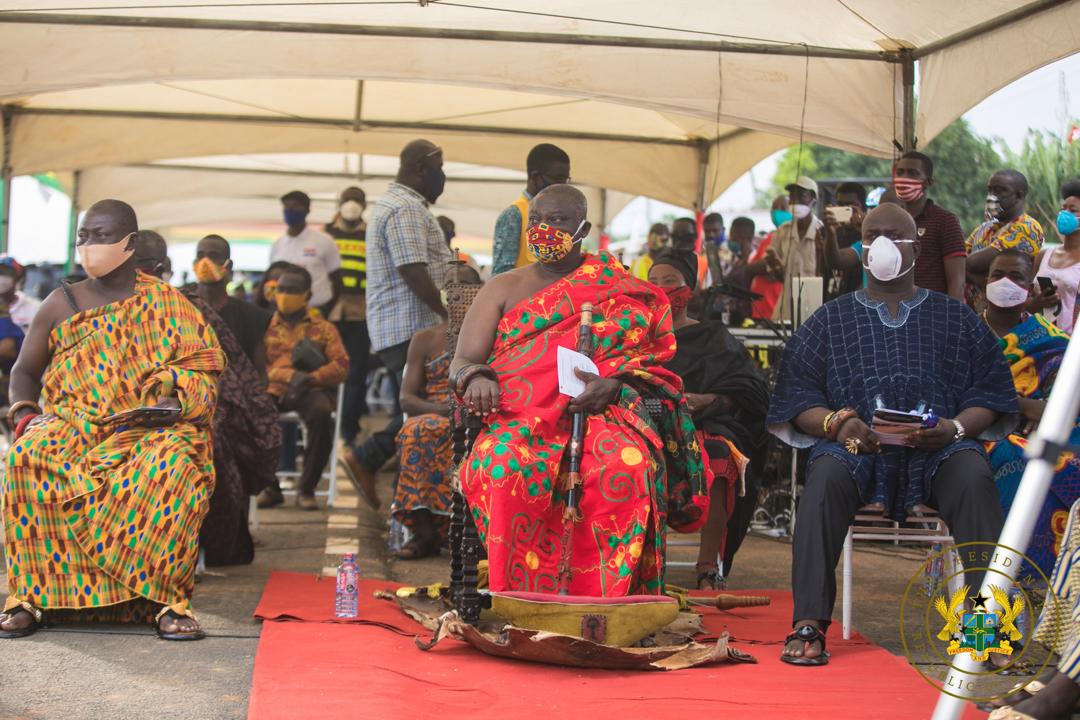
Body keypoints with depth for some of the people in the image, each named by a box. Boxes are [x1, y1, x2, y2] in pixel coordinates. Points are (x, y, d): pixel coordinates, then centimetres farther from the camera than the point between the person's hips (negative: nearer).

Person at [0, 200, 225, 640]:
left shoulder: (166, 304, 9)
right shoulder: (61, 304, 14)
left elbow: (203, 366, 4)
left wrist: (176, 398, -16)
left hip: (149, 429, -2)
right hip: (70, 424, 2)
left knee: (175, 463, -37)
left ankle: (167, 599, -34)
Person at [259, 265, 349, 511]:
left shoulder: (323, 328, 18)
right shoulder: (267, 326, 18)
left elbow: (341, 366, 5)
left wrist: (311, 378, -14)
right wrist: (290, 375, -14)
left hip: (312, 389, -1)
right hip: (275, 389, 1)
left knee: (321, 414, -36)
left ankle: (306, 489, -22)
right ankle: (270, 487, -15)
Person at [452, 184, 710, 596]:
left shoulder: (620, 291, 14)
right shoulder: (503, 289, 18)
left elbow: (648, 363, 5)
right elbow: (462, 361, 10)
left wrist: (611, 387, -17)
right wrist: (476, 379, -15)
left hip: (598, 415, -1)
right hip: (517, 416, 1)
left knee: (626, 467, -36)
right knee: (505, 466, -36)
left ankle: (601, 599, -30)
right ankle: (518, 596, -28)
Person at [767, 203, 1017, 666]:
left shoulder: (955, 318, 19)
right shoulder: (831, 320, 18)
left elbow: (991, 393, 12)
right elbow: (795, 397, 9)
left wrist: (955, 428, -10)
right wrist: (837, 423, -12)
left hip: (937, 450, 0)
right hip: (855, 446, 0)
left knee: (974, 477, -34)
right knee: (826, 478, -34)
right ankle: (808, 623, -36)